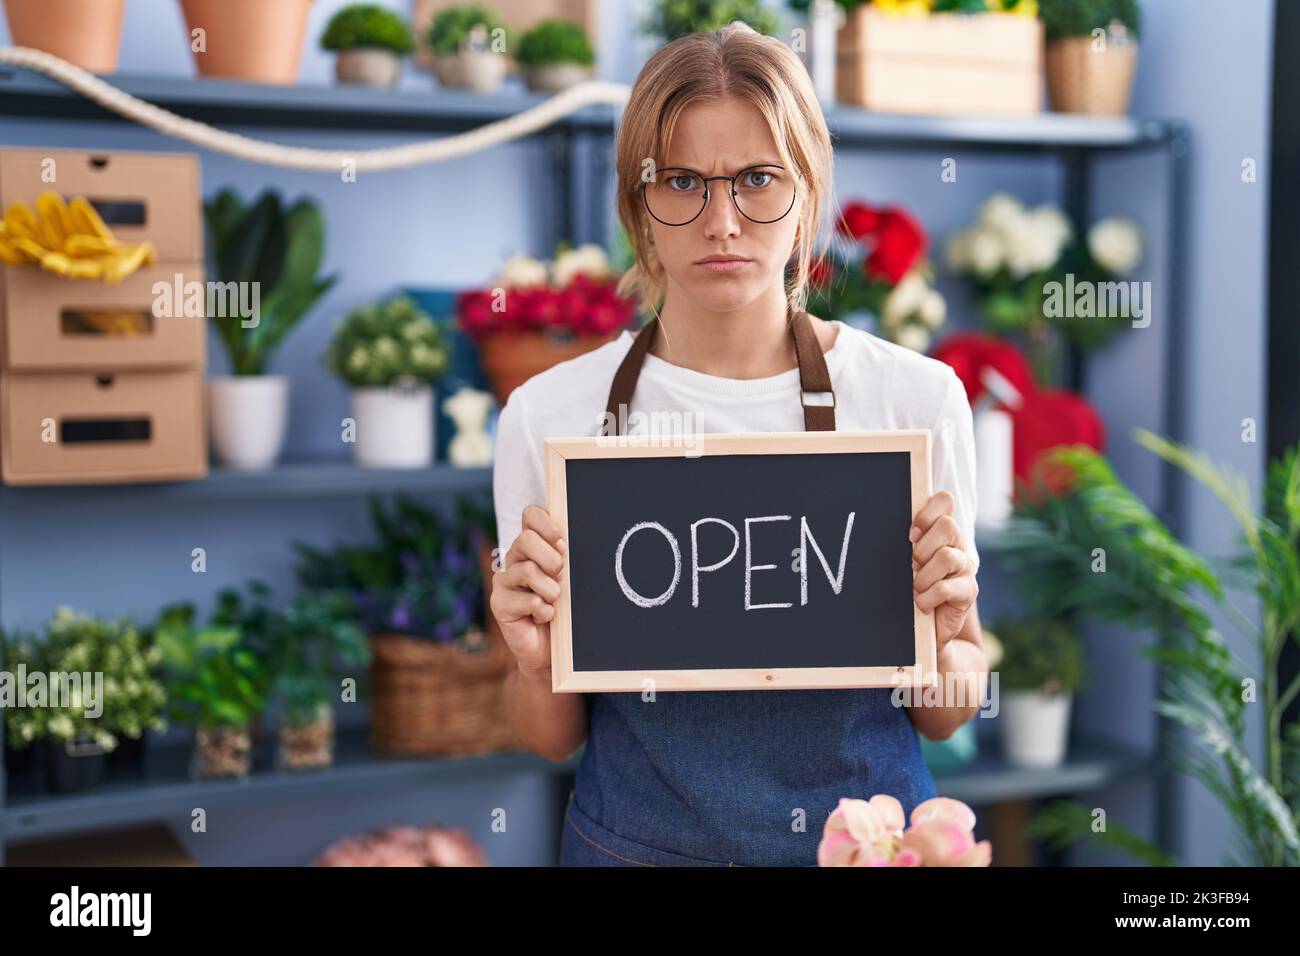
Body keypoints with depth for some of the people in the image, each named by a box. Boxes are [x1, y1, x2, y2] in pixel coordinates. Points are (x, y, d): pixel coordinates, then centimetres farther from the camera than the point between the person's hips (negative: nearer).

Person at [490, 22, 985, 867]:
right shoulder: (548, 414, -10)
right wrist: (538, 666, -20)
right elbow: (554, 737, -1)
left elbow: (947, 717, 1)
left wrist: (943, 644, -19)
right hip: (637, 839, 0)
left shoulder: (916, 395, -10)